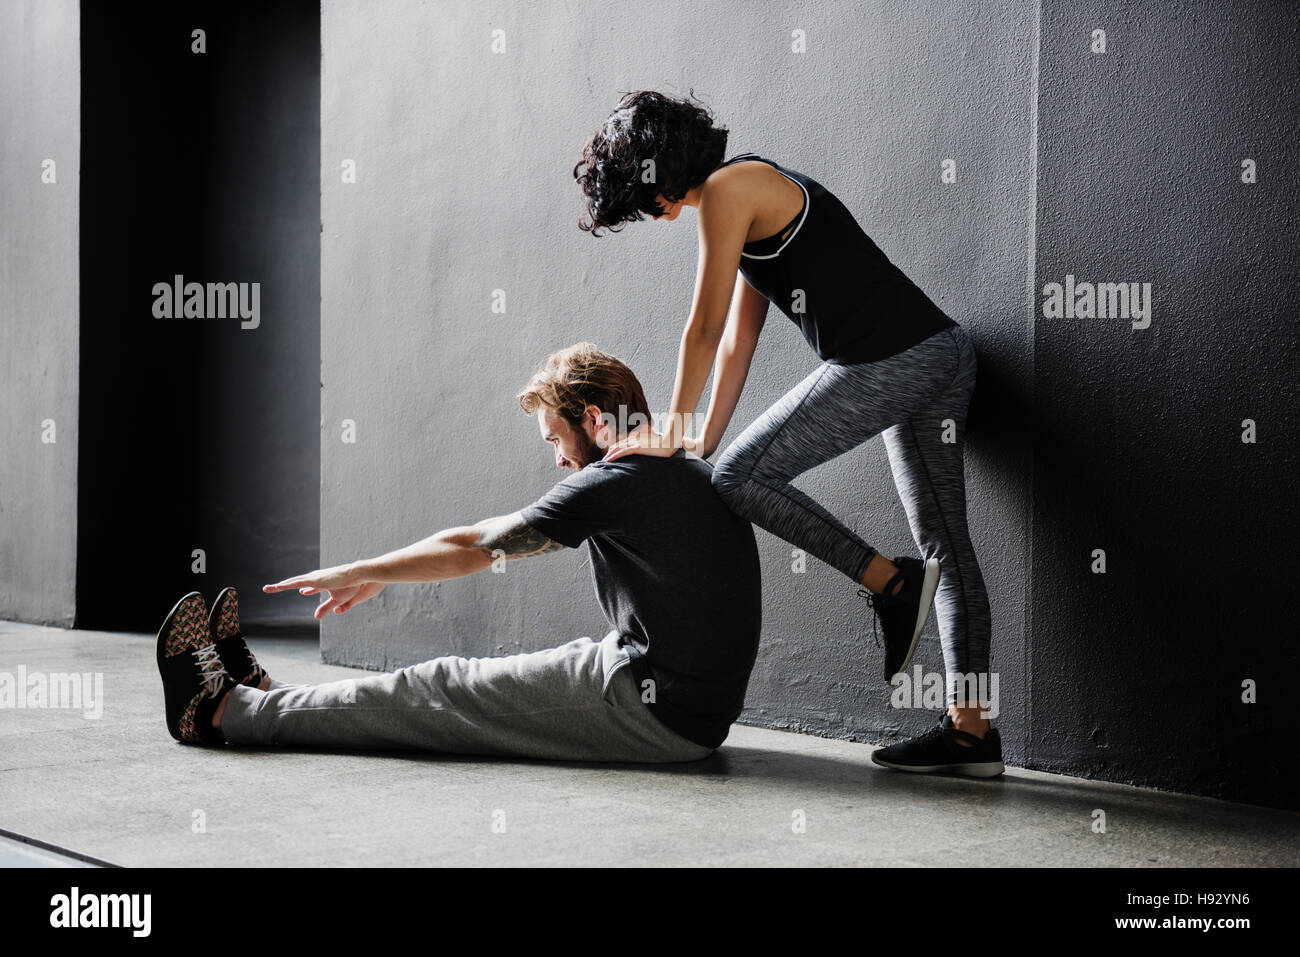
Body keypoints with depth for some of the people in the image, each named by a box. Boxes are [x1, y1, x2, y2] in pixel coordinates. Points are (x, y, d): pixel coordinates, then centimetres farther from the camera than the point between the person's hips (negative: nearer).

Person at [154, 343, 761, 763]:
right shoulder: (705, 477, 15)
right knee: (469, 680, 12)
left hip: (651, 715, -8)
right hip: (697, 716, 8)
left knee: (440, 691, 0)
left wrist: (357, 573, 11)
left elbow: (471, 548, -2)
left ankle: (220, 712, 11)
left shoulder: (612, 484, -12)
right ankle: (260, 694, 21)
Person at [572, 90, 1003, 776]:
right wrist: (704, 442, 22)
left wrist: (670, 434, 5)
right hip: (943, 352, 10)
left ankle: (890, 582, 0)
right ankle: (972, 731, 10)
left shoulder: (726, 190, -5)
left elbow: (704, 328, -4)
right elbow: (739, 337, 24)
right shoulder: (759, 193, 25)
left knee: (741, 477, -3)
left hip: (885, 361, -10)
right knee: (943, 543, 8)